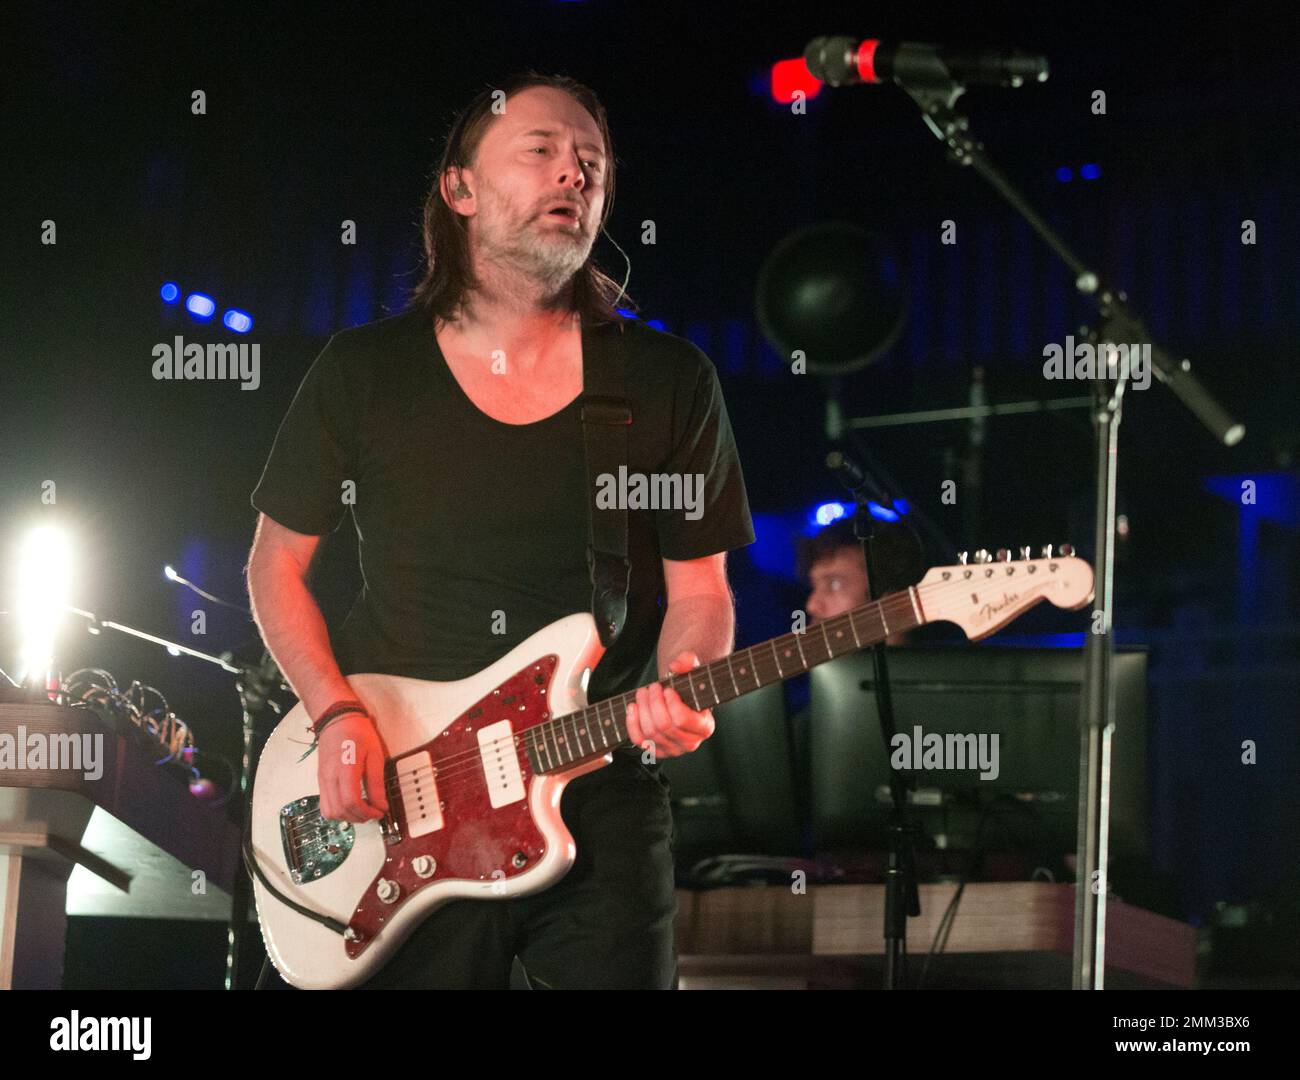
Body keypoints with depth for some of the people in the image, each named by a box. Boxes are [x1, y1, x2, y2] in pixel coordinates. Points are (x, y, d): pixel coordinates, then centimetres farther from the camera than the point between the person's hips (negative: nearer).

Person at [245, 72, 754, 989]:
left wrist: (683, 686, -15)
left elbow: (699, 587, 7)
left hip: (600, 801, 0)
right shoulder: (364, 372, 2)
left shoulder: (669, 381, 2)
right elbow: (278, 563, 10)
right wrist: (336, 713, -5)